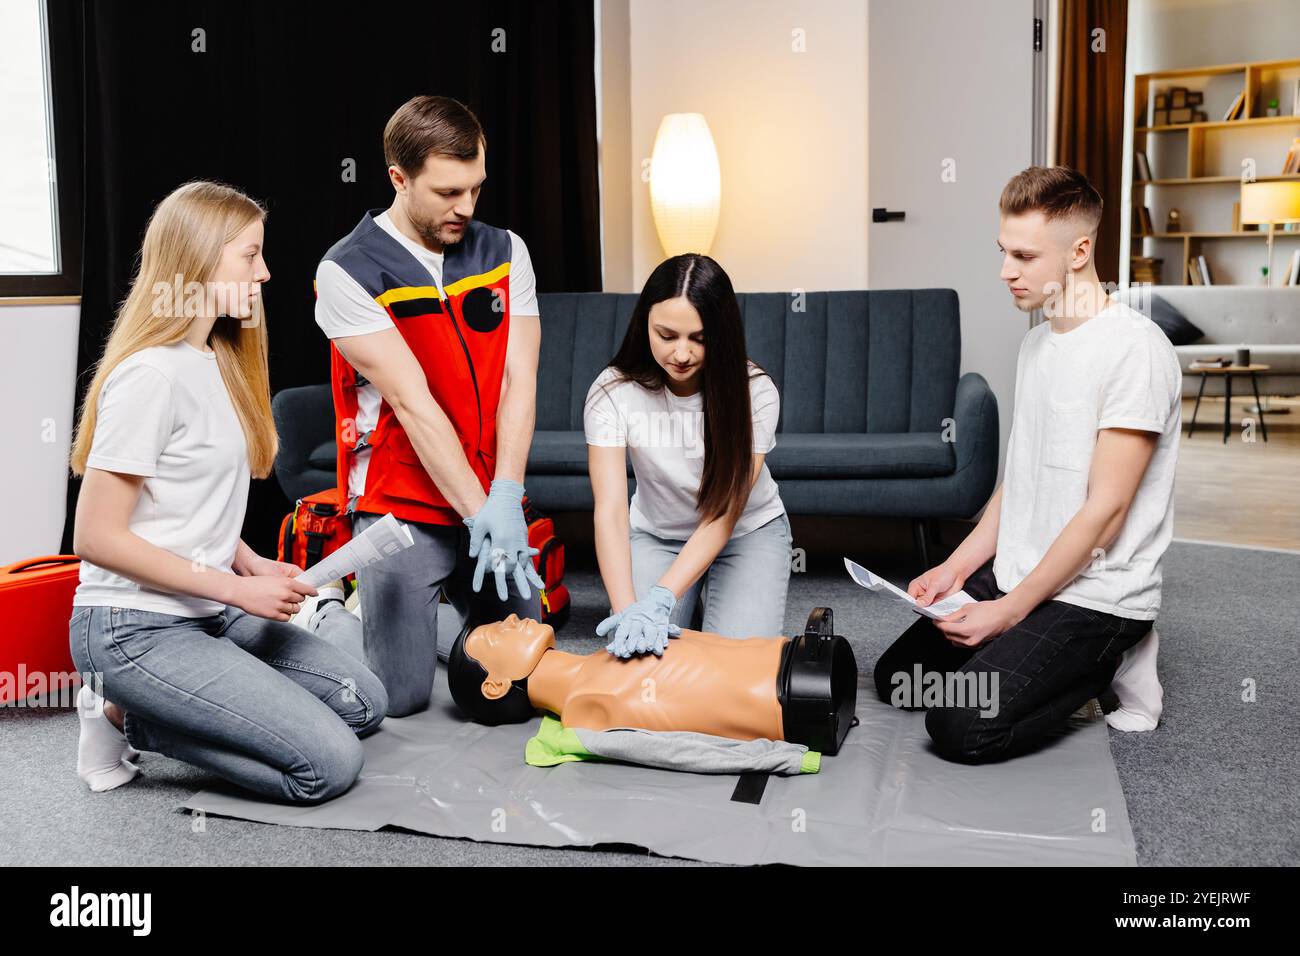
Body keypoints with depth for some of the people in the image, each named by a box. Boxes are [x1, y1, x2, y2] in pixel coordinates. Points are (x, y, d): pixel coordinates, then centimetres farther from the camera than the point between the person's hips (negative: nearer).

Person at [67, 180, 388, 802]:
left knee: (364, 704, 6)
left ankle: (137, 714, 9)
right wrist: (239, 588, -17)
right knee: (329, 764, -15)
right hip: (135, 629, -9)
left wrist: (252, 564, -1)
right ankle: (127, 719, -1)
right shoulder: (150, 375, -18)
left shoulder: (217, 361, 10)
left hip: (206, 611, 9)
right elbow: (96, 538, -19)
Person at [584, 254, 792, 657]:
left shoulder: (755, 392, -26)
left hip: (747, 531, -1)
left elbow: (723, 515, -27)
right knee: (635, 653, -16)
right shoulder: (611, 392, -23)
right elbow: (610, 512, -27)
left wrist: (659, 599, -39)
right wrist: (627, 611, -41)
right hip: (657, 534, 1)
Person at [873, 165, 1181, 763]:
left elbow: (1105, 508, -20)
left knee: (960, 728, -21)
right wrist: (958, 567, 5)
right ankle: (1068, 666, 17)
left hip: (1093, 596, -8)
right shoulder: (1038, 341, 10)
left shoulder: (1134, 349, -18)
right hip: (1014, 576, 9)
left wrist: (1010, 610, -18)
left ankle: (1105, 666, 3)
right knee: (894, 679, 8)